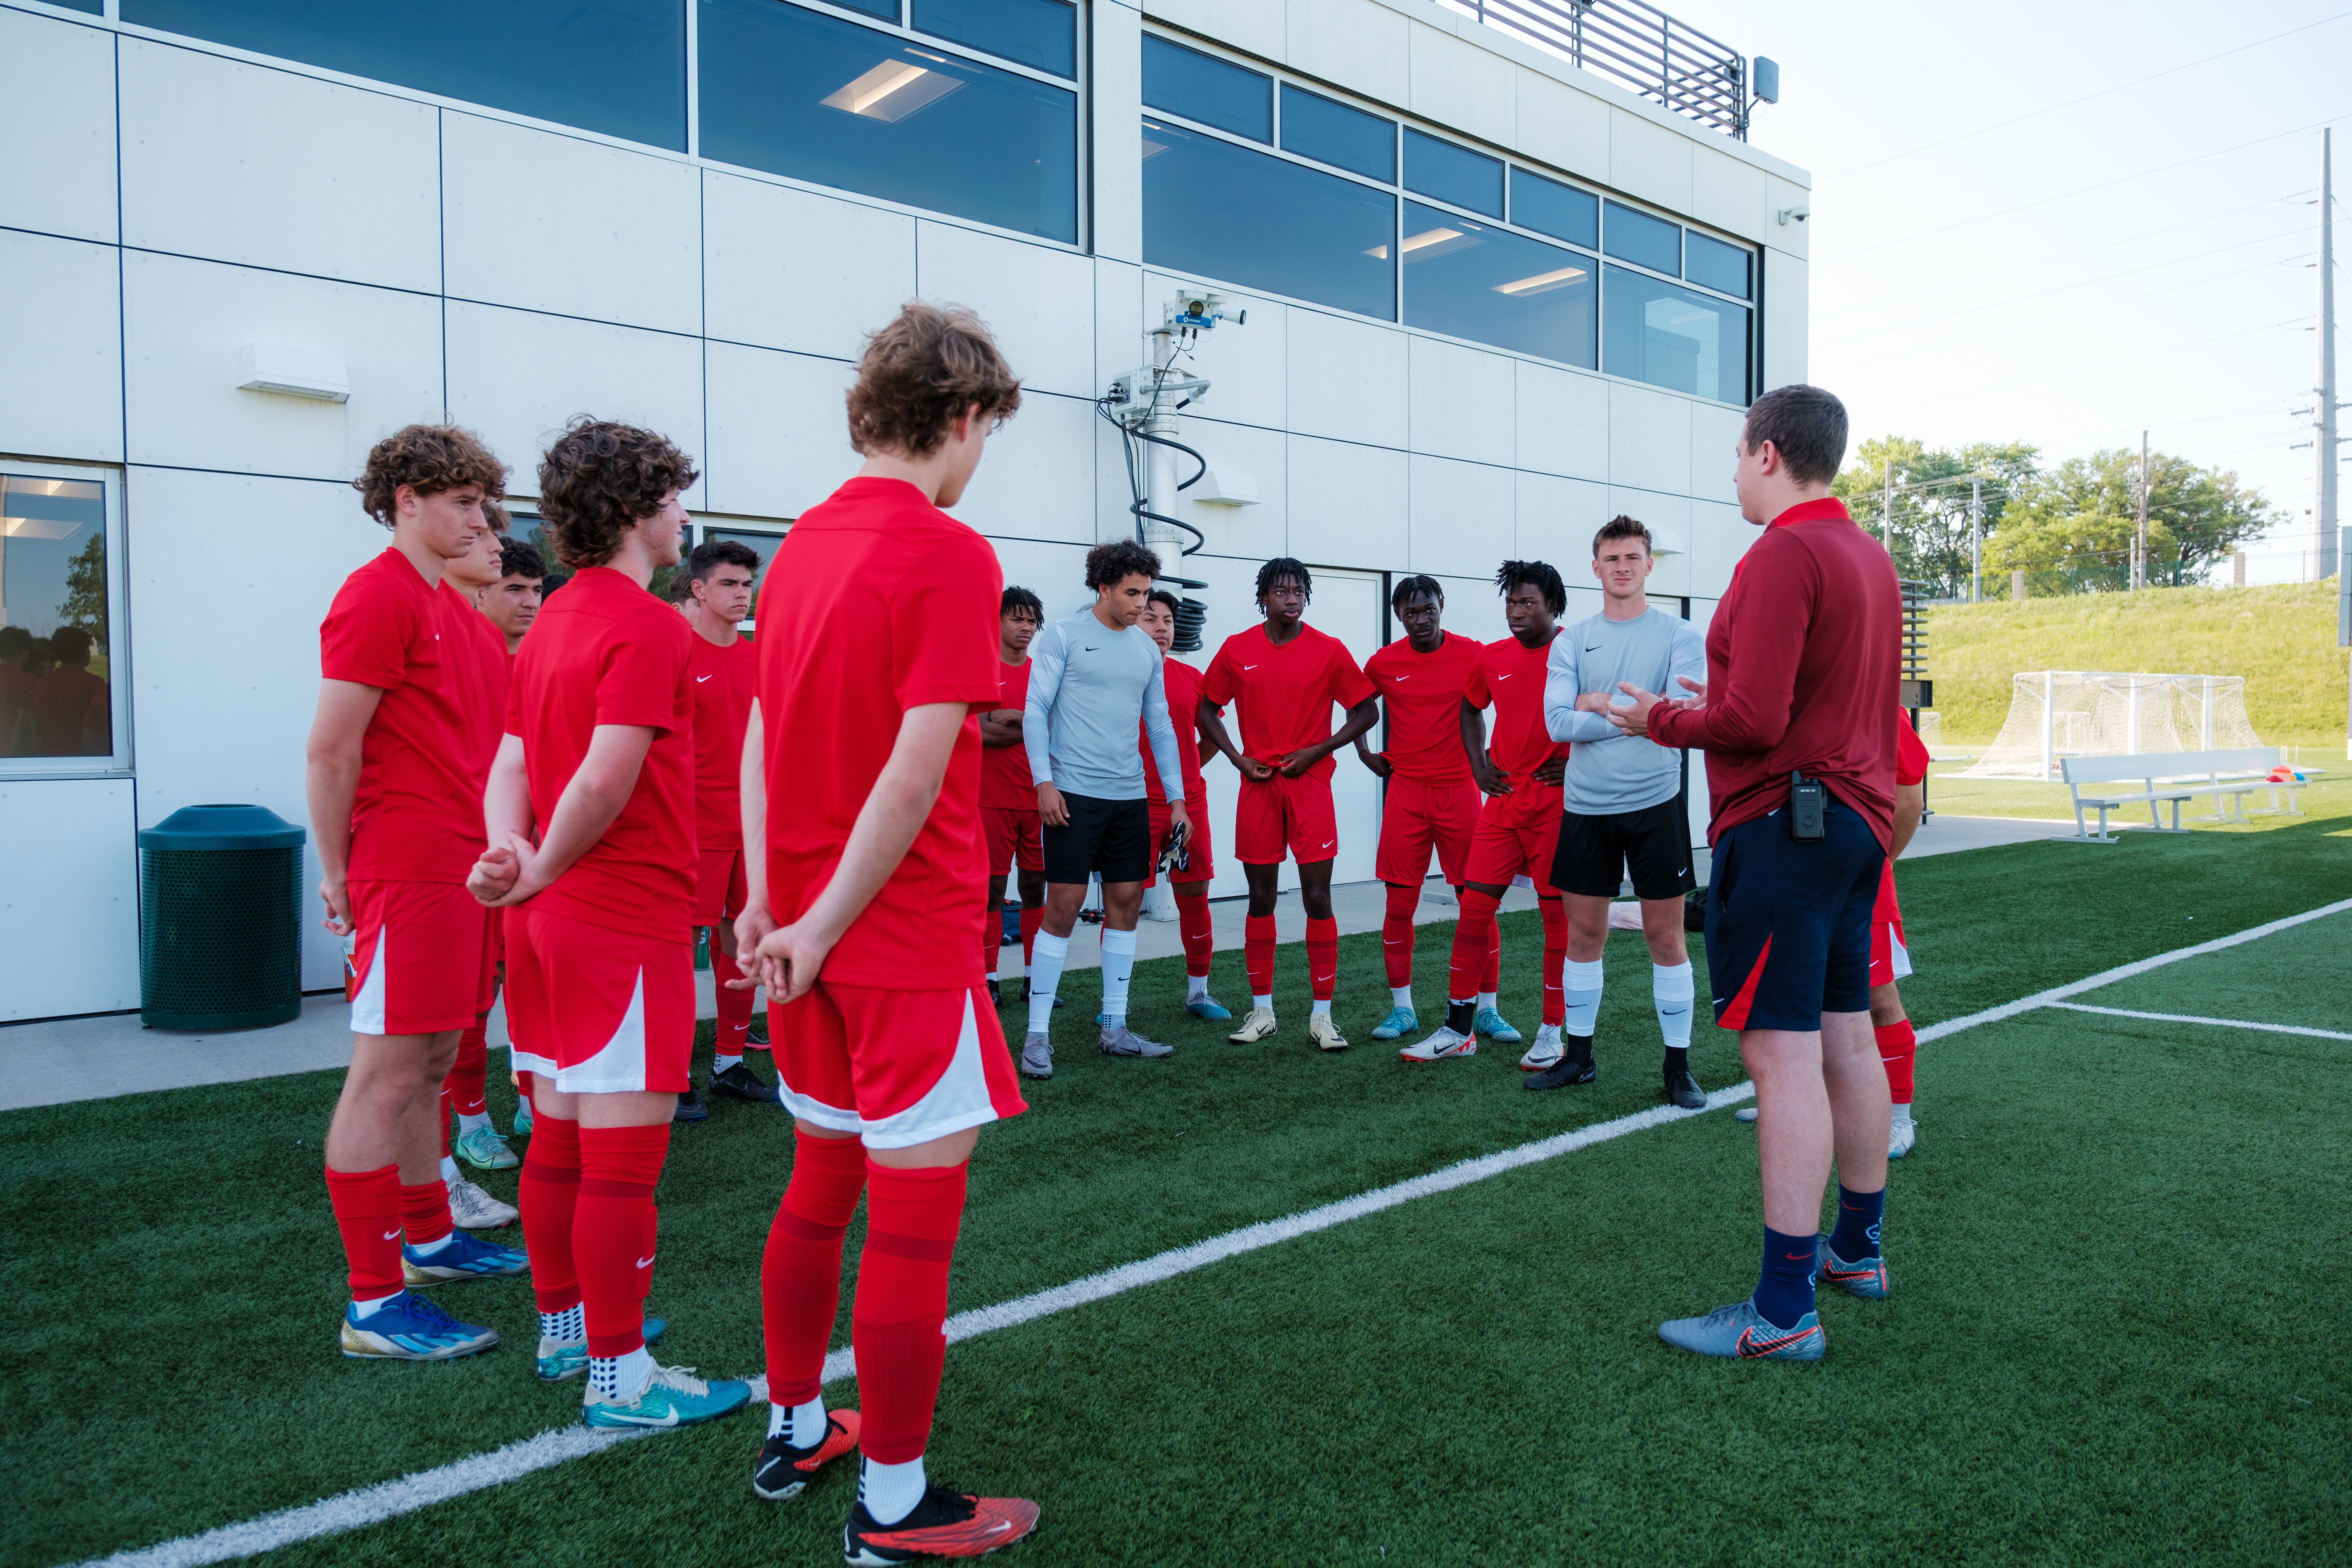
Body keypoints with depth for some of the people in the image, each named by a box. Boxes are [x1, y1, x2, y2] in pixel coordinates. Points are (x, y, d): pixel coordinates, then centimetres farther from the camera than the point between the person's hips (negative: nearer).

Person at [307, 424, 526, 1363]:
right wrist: (338, 872, -9)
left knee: (429, 1065, 17)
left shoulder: (449, 605, 17)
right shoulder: (377, 597, -11)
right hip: (407, 873, -9)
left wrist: (491, 847, 15)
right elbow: (330, 750, -13)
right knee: (386, 1077, -5)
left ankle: (431, 1240, 31)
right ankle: (375, 1304, 2)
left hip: (457, 868, 9)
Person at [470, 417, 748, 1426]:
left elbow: (510, 766, 8)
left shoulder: (555, 620, 15)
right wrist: (546, 873, -8)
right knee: (624, 1147, -2)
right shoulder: (648, 626, -15)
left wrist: (515, 856, -8)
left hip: (553, 916, 10)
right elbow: (605, 782, -22)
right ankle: (619, 1377, 8)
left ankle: (565, 1330, 31)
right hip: (628, 917, -9)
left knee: (558, 1134, 17)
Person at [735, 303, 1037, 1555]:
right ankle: (893, 1508, 17)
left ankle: (794, 1432, 37)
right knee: (916, 1216, 4)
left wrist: (770, 902, 9)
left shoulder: (801, 545, 9)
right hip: (910, 937, -8)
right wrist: (823, 923, -14)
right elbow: (917, 770, -21)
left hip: (810, 936, 8)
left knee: (820, 1183, 21)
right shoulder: (950, 556, -14)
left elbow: (759, 740, 10)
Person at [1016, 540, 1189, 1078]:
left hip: (1131, 796, 6)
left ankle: (1115, 1028, 18)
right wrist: (1044, 781, -13)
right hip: (1074, 792, -6)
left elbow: (1160, 725, 18)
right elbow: (1035, 711, -5)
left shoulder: (1147, 649, 13)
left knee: (1126, 903, 8)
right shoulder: (1063, 635, -2)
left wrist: (1177, 796, 15)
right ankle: (1038, 1034, 2)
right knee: (1063, 907, -6)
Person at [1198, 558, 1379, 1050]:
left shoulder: (1329, 651, -1)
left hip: (1310, 785, -1)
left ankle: (1322, 1015, 5)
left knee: (1317, 898, -4)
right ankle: (1262, 1011, 17)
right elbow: (1208, 708, 13)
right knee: (1261, 898, 7)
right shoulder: (1236, 650, 3)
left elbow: (1367, 711, 3)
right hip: (1258, 786, 2)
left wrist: (1316, 751, -7)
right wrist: (1237, 758, -1)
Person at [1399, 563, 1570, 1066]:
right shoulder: (1492, 658, 8)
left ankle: (1551, 1033, 15)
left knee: (1558, 916, 3)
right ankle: (1458, 1029, 12)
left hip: (1557, 802, -5)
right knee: (1474, 907, 3)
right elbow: (1469, 707, 25)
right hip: (1503, 799, 5)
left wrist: (1579, 762, -9)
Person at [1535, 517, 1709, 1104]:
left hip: (1655, 804, -2)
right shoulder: (1571, 642, 6)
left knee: (1665, 936, 3)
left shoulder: (1679, 636, -1)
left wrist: (1603, 705, -11)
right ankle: (1578, 1055, 23)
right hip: (1585, 807, 3)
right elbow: (1559, 723, -7)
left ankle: (1678, 1065, 15)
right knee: (1584, 934, 10)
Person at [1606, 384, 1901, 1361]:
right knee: (1847, 1040, 17)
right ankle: (1859, 1250, 31)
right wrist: (1724, 699, 22)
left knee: (1783, 1058, -8)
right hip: (1857, 821, 10)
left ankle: (1784, 1312, -4)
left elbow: (1751, 721, -22)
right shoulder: (1870, 555, 16)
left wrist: (1661, 722, -6)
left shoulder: (1782, 555, -15)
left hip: (1782, 826, -10)